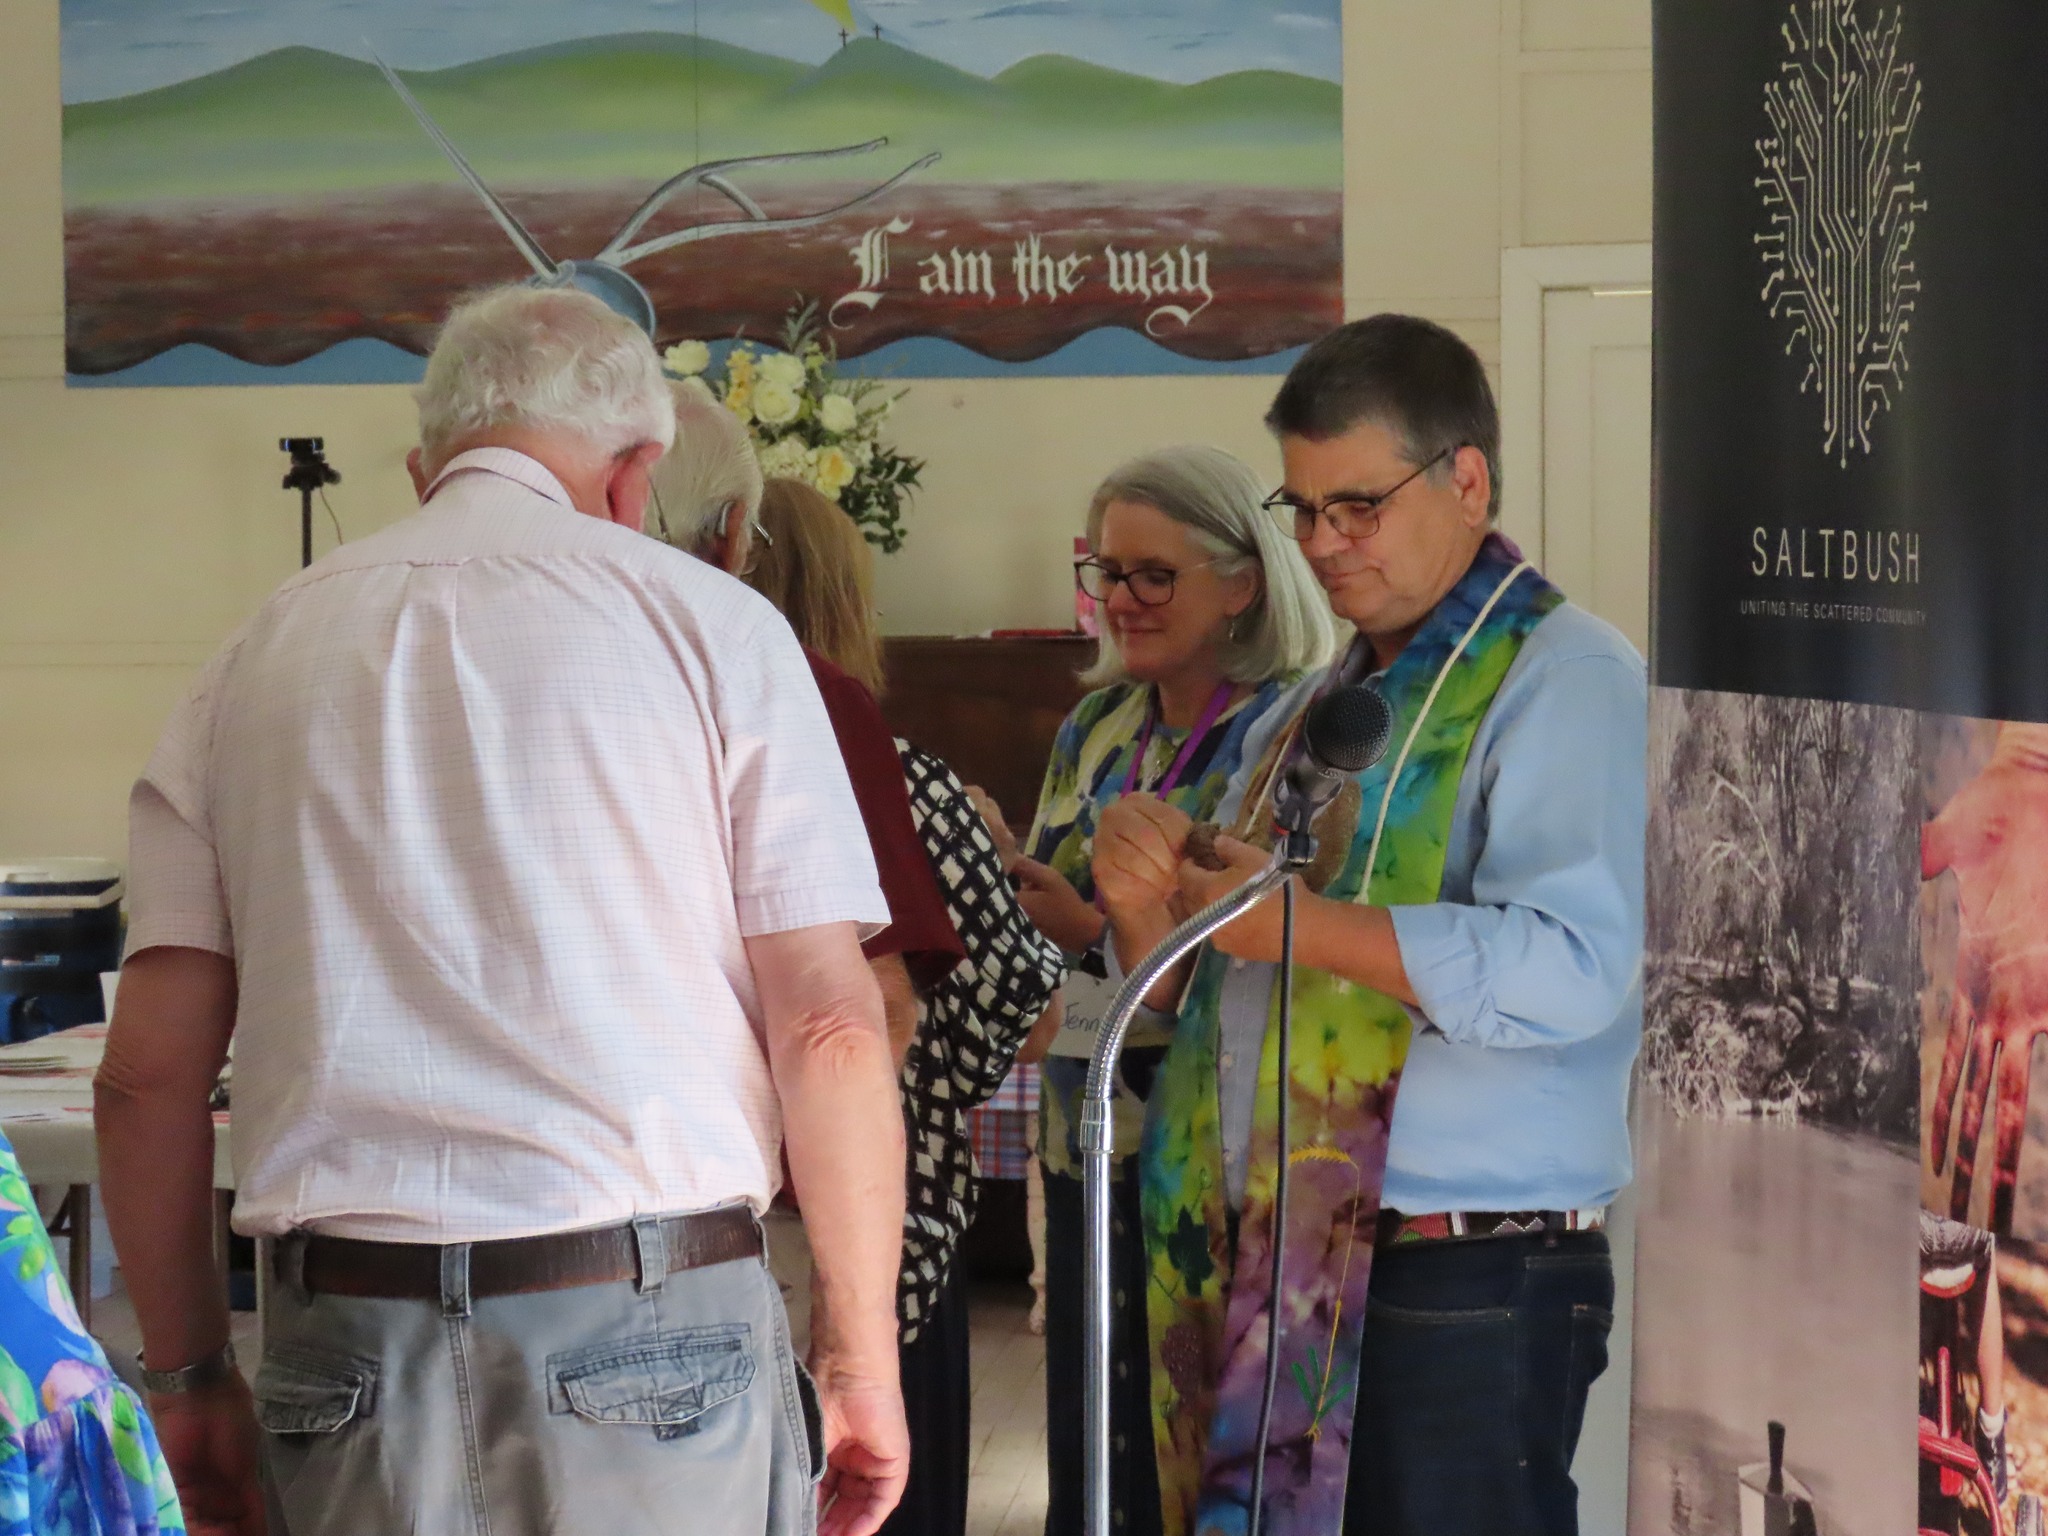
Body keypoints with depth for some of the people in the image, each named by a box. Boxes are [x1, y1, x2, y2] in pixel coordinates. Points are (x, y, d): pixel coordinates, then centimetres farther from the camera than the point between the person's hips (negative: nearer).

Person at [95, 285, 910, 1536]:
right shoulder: (709, 621, 3)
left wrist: (189, 1373, 16)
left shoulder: (257, 658, 11)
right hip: (651, 1336, -3)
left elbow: (150, 1068, 7)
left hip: (346, 1340, 3)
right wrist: (863, 1358, 3)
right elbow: (831, 1029, -4)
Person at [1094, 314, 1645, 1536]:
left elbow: (1572, 969, -23)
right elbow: (1203, 989, 22)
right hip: (1279, 1277, 8)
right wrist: (1149, 906, -1)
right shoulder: (1316, 708, 18)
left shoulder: (1563, 679, -8)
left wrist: (1301, 922, -20)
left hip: (1463, 1288, -7)